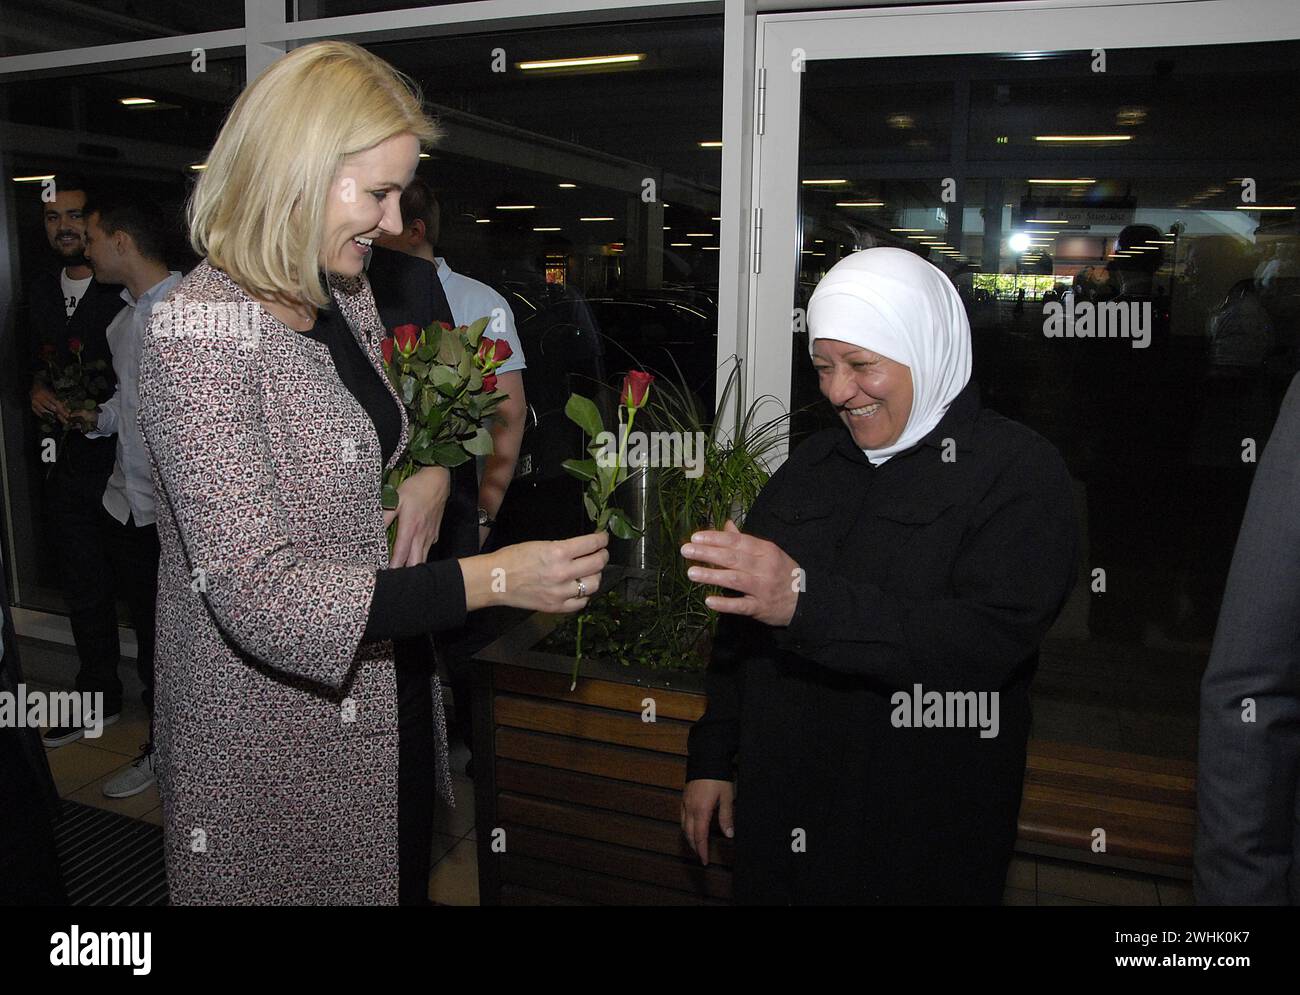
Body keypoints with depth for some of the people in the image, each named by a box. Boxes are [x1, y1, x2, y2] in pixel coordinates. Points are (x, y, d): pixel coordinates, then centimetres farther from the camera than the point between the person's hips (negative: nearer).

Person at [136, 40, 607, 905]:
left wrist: (433, 476, -5)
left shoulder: (347, 299, 3)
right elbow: (263, 597, -27)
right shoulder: (198, 336, -22)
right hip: (270, 747, -7)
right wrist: (496, 579, -30)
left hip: (379, 706, 7)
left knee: (402, 875, 20)